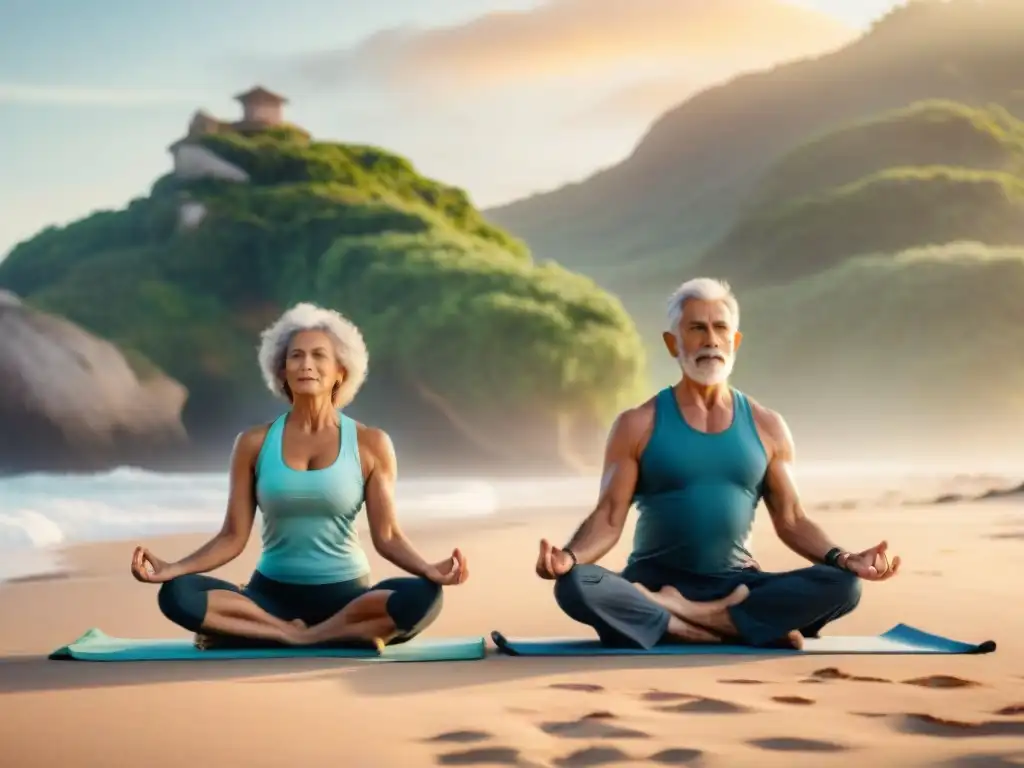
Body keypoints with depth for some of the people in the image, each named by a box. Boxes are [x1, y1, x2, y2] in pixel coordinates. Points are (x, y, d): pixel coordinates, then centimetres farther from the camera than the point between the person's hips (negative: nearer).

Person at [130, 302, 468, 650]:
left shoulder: (370, 444, -1)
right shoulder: (254, 443, 2)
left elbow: (387, 536, -4)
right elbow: (233, 536, 0)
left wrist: (428, 569, -24)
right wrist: (172, 568, -15)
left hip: (345, 595, -1)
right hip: (272, 594, 1)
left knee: (421, 597, -34)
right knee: (176, 594, -27)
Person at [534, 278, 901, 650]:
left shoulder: (766, 426, 8)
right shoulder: (638, 425, 2)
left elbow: (791, 521, 9)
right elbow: (609, 518, -4)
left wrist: (842, 558, -9)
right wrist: (568, 557, -25)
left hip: (736, 586, 3)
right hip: (655, 582, -2)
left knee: (842, 585, -25)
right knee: (574, 586, -34)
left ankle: (692, 614, -26)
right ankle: (730, 629, -30)